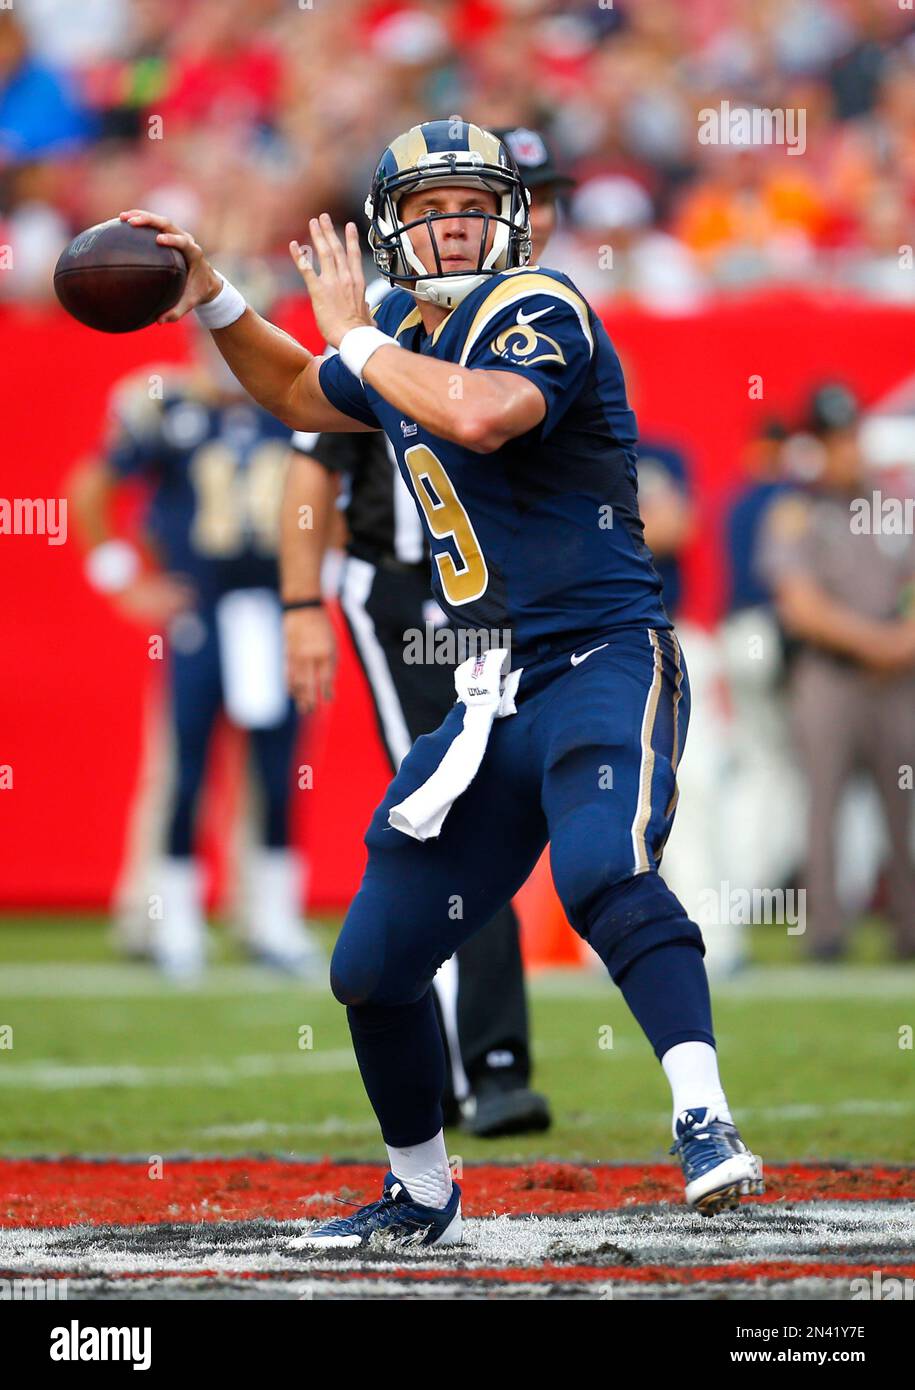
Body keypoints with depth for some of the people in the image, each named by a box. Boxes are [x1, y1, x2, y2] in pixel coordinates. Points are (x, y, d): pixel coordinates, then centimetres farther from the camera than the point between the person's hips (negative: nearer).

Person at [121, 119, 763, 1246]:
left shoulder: (538, 313, -11)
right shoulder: (405, 338, 13)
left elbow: (481, 414, -33)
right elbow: (302, 397, 35)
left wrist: (356, 335, -18)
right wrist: (206, 296, 23)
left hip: (605, 659, -8)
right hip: (494, 691, 8)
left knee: (604, 873, -36)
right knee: (374, 964, 9)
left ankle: (704, 1121, -40)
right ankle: (421, 1196, 28)